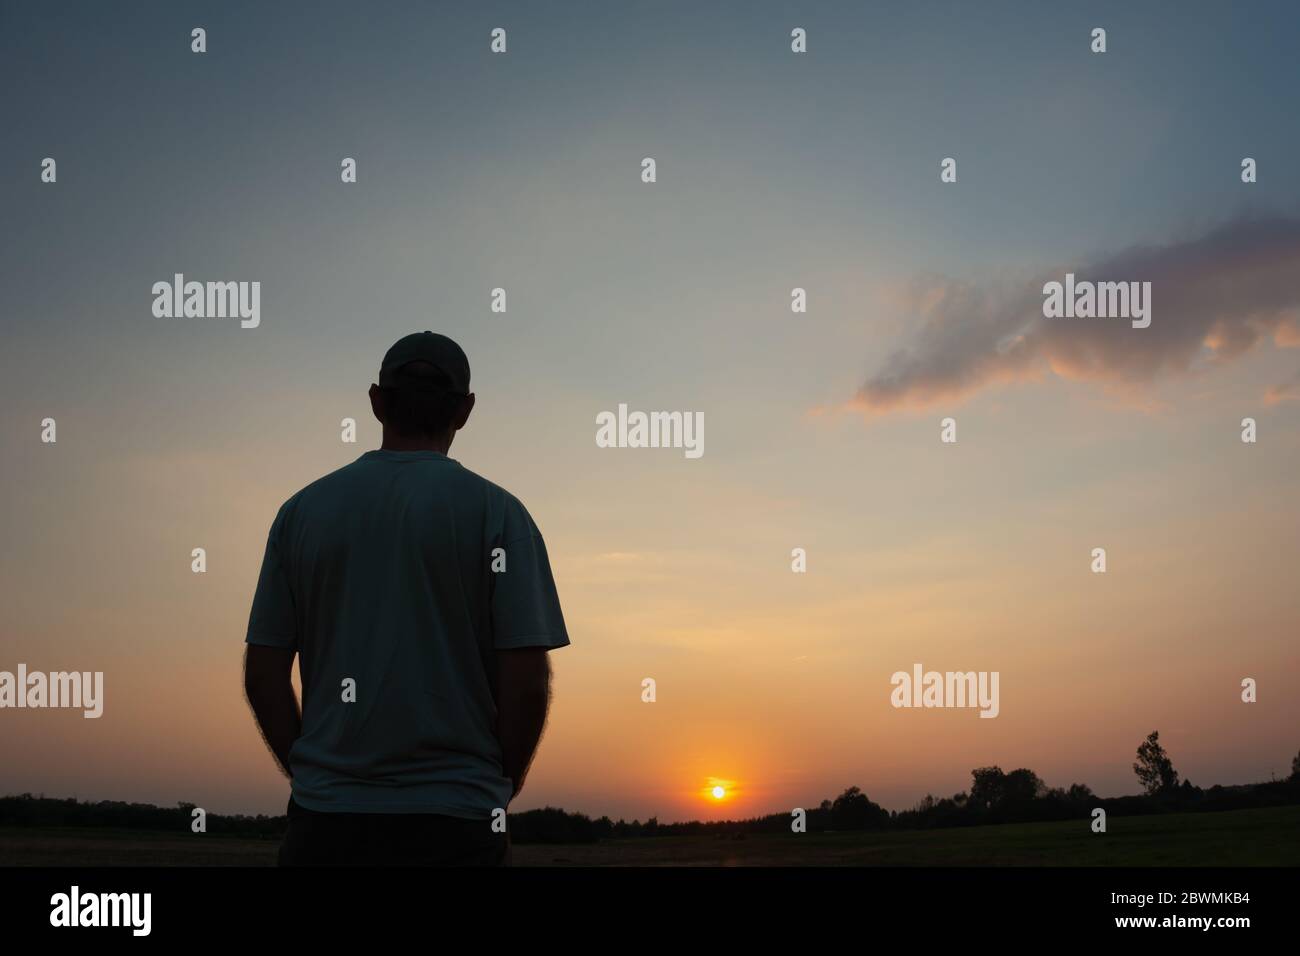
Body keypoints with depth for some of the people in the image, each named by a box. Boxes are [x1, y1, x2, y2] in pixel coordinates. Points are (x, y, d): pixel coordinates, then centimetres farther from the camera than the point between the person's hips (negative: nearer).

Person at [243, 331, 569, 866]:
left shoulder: (303, 509, 7)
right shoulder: (495, 512, -2)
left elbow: (263, 674, 6)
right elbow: (527, 680, -7)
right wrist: (499, 788, 7)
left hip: (326, 820, 3)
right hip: (454, 821, -2)